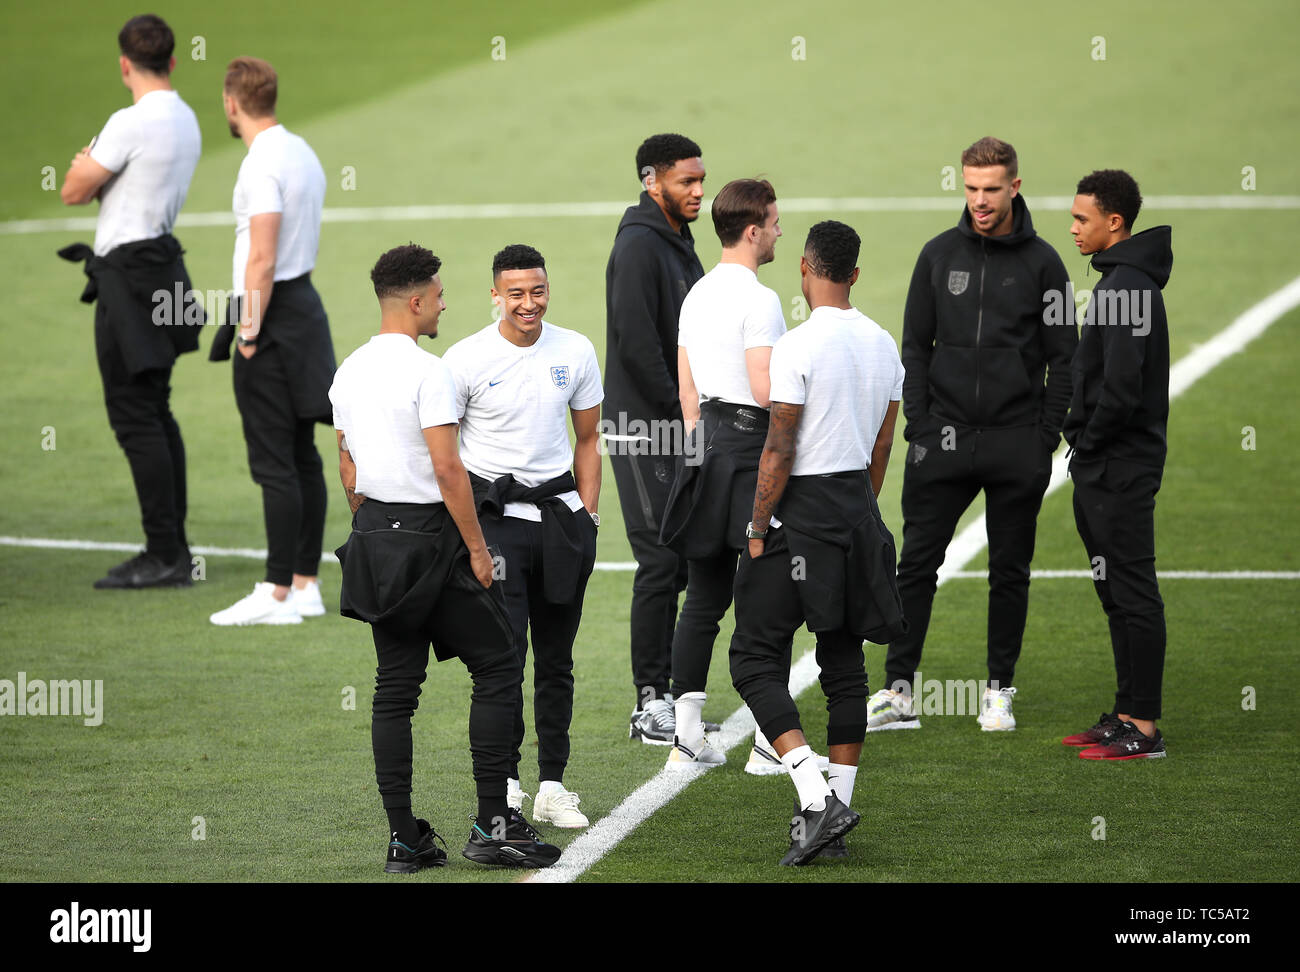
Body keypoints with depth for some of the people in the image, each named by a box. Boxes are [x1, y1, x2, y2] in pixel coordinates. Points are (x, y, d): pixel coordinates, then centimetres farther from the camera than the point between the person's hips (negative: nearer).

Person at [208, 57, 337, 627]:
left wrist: (249, 332, -16)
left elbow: (261, 260, -22)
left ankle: (278, 594, -7)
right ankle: (306, 584, 16)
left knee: (274, 462, -8)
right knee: (302, 457, 12)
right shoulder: (302, 153, 12)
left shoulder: (263, 165, -17)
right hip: (305, 301, 10)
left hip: (273, 314, -10)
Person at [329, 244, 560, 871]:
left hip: (374, 537, 8)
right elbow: (447, 470, -19)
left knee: (395, 688, 9)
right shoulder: (428, 372, -15)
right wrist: (477, 548, -13)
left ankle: (404, 839, 7)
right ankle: (492, 825, -2)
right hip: (429, 537, -8)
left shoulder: (348, 372, 11)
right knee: (497, 667, 2)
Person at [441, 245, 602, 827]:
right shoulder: (466, 359, -6)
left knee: (556, 659, 8)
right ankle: (503, 781, -6)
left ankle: (552, 786, 14)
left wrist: (586, 517, 8)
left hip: (560, 512, 4)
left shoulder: (575, 352, 5)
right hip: (494, 514, -4)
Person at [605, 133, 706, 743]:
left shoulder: (680, 245, 17)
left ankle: (666, 696, 15)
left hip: (679, 429, 9)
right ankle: (651, 703, -3)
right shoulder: (638, 245, -13)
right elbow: (635, 340, -21)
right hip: (642, 429, -9)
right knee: (661, 562, -8)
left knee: (681, 563, 10)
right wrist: (680, 410, -17)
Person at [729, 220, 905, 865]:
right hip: (858, 503, 7)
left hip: (801, 509, -7)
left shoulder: (798, 348, -16)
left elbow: (779, 452, -16)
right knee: (844, 662, 12)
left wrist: (758, 529, -9)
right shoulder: (883, 346, 7)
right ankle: (836, 813, 13)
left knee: (756, 659, -2)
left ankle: (816, 800, -15)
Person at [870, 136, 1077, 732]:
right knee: (917, 563, -2)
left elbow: (1064, 357, 3)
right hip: (944, 437, 1)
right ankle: (899, 689, 3)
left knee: (1010, 570, 6)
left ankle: (999, 691, 15)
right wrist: (918, 427, -1)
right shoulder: (939, 254, 6)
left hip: (1017, 444, -1)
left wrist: (1047, 437, -6)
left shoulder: (1040, 262, 1)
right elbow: (915, 347, 9)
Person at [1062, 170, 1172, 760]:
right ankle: (1127, 713, 21)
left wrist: (1089, 443, -13)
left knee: (1133, 594, -7)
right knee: (1117, 594, 15)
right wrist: (1083, 442, 13)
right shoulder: (1119, 279, 15)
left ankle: (1144, 729, -4)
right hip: (1103, 469, 11)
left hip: (1119, 468, -11)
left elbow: (1122, 387, -25)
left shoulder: (1128, 286, -18)